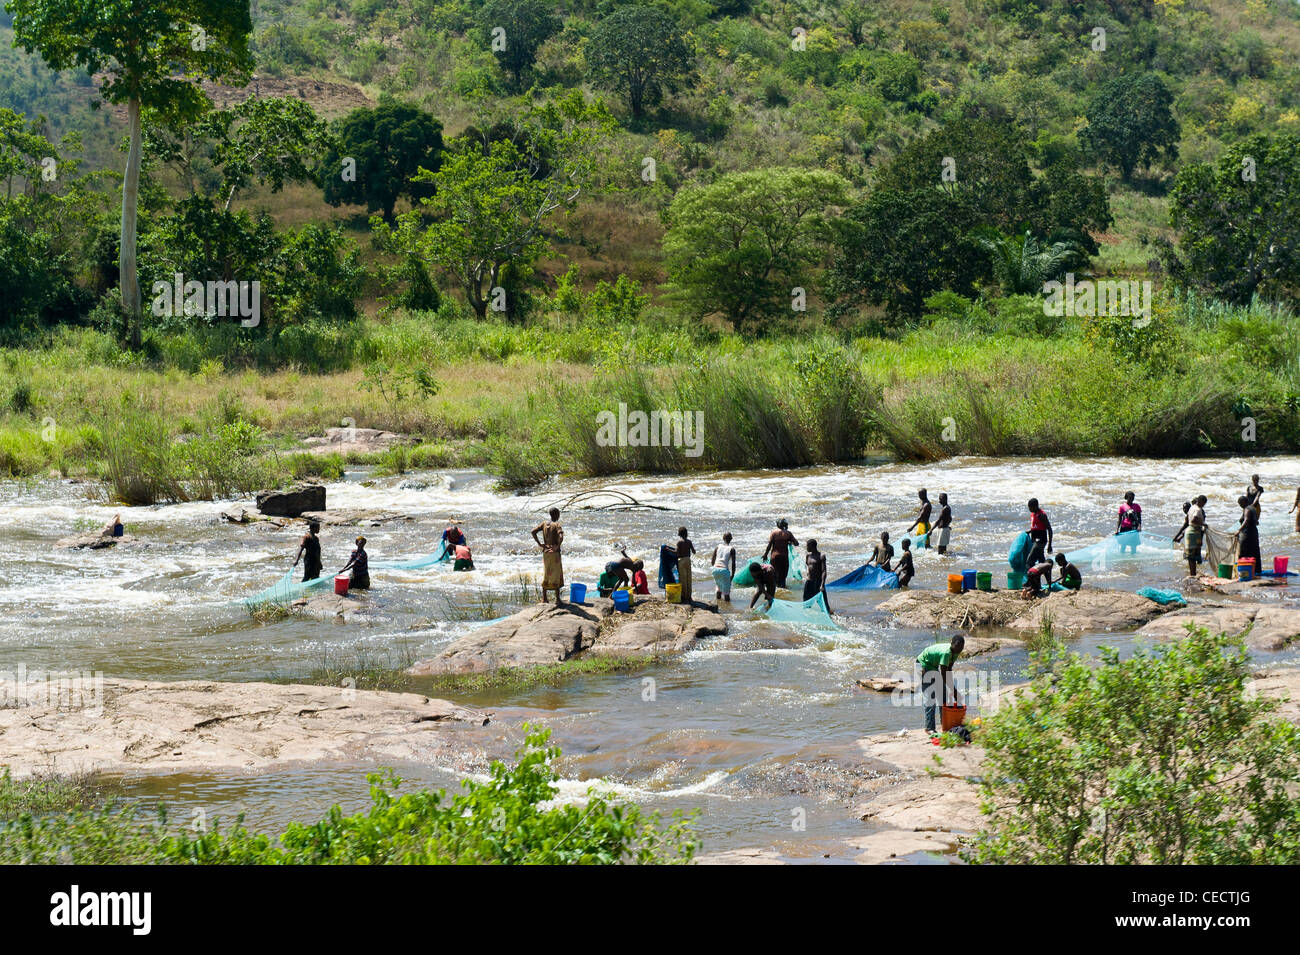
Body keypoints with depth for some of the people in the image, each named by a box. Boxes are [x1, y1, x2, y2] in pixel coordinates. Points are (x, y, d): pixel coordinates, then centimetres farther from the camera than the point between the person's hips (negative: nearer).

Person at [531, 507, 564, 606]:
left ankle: (544, 598, 17)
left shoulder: (544, 523, 5)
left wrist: (539, 543, -1)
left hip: (545, 552, 5)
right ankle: (557, 599, 0)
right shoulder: (557, 525, -11)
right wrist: (558, 546, -17)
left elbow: (533, 531, -2)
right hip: (555, 553, -5)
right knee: (556, 576, 0)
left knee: (546, 575, 14)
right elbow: (561, 536, -29)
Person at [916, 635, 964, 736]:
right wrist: (954, 691, -34)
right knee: (930, 696, -14)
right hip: (923, 664, -9)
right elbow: (943, 675, -36)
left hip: (934, 666, 9)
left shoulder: (955, 652, -10)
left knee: (943, 694, 7)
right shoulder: (945, 652, -36)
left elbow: (949, 670, 0)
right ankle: (929, 727, -13)